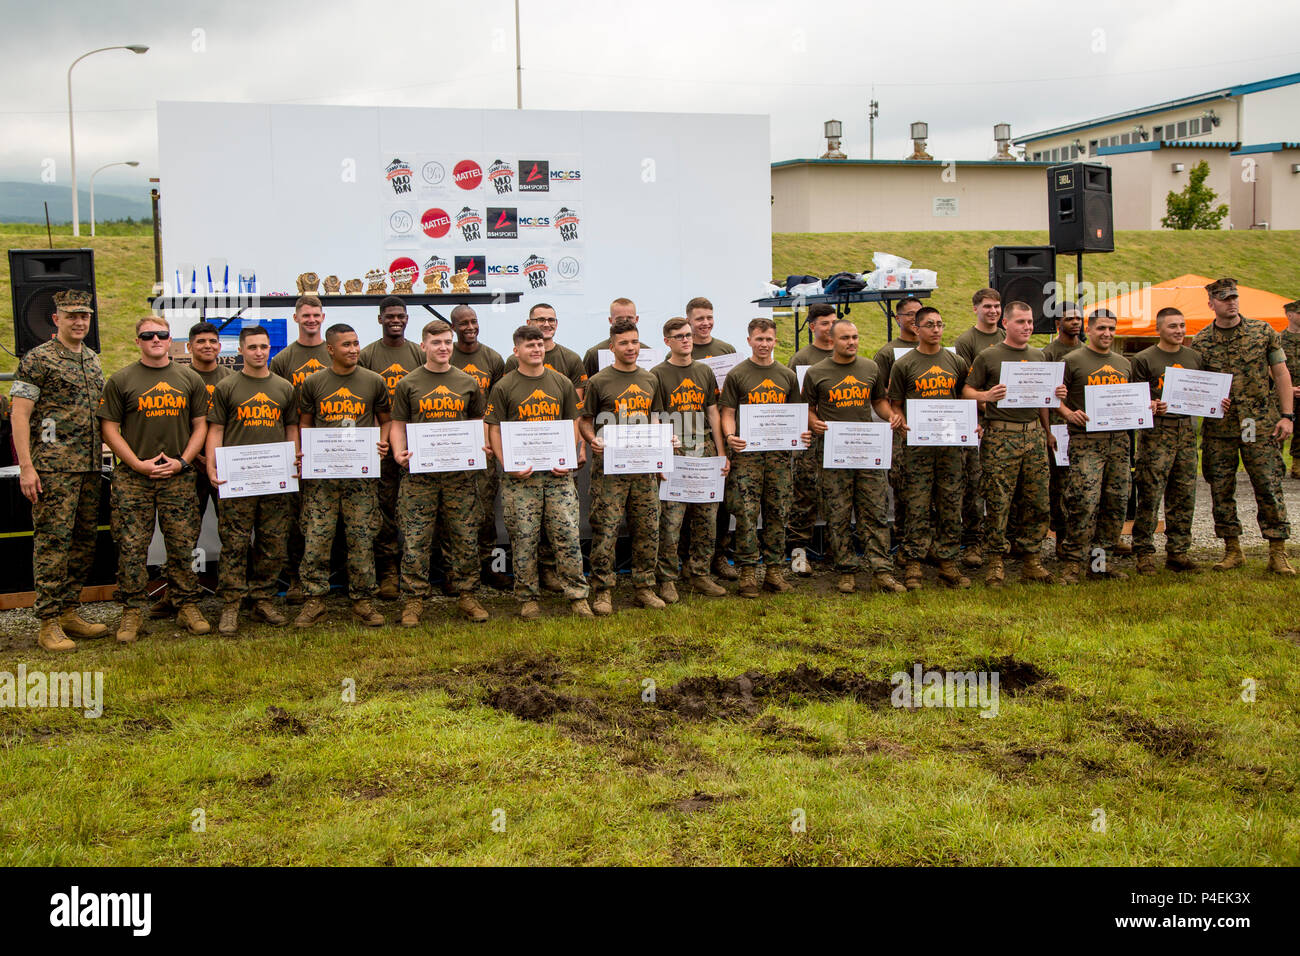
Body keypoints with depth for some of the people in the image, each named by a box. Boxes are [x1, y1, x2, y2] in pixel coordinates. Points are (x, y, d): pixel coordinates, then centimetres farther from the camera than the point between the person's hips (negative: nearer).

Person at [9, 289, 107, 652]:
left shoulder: (93, 360, 16)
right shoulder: (37, 359, -5)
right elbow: (19, 413, -9)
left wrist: (101, 459, 18)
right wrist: (26, 465, -16)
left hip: (90, 468, 7)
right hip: (53, 467, -7)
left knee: (84, 541, 10)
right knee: (52, 541, -6)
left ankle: (70, 612, 20)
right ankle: (49, 623, -1)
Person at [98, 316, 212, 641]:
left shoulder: (190, 379, 9)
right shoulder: (120, 380, 4)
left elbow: (200, 425, 9)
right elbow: (110, 428, 2)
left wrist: (182, 461, -5)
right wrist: (138, 464, -9)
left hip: (179, 476, 1)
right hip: (132, 477, -1)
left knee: (184, 546, 4)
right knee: (131, 547, -1)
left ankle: (188, 607, 14)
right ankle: (132, 612, 9)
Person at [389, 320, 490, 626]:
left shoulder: (468, 383, 11)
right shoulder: (408, 384, 6)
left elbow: (478, 422, 18)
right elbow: (398, 425, 8)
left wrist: (484, 447, -1)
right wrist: (399, 452, -10)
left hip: (460, 471, 2)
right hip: (419, 472, -2)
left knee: (465, 538, 4)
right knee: (415, 540, -2)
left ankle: (466, 595, 16)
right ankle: (414, 600, 7)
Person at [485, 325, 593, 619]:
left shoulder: (562, 383, 12)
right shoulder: (504, 387, 4)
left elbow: (572, 425, 14)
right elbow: (494, 429, 3)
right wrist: (507, 465, -10)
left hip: (559, 473, 2)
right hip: (521, 476, -2)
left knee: (568, 534, -2)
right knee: (524, 539, 2)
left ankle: (577, 595, 8)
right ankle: (527, 598, 14)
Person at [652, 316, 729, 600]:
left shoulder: (705, 372, 15)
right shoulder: (658, 374, 1)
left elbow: (713, 413, 16)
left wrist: (721, 453, 11)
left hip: (705, 455, 5)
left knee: (707, 520, 6)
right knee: (670, 523, -7)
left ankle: (700, 574, 18)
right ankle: (667, 580, 3)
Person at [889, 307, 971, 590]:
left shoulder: (956, 362, 11)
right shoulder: (903, 365, 2)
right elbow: (894, 404, 5)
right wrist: (903, 423, -14)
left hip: (951, 442, 3)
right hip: (918, 442, -3)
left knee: (950, 506, 5)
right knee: (918, 505, -3)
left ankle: (948, 563, 13)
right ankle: (913, 564, 3)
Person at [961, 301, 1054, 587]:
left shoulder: (1038, 356, 16)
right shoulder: (988, 356, 1)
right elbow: (966, 391, 2)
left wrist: (1047, 431, 21)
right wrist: (986, 396, -18)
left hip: (1034, 434, 5)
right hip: (1001, 436, -5)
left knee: (1037, 502, 5)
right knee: (998, 503, -5)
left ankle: (1031, 560, 14)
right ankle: (995, 561, 4)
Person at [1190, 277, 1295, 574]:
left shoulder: (1263, 331, 3)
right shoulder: (1200, 341, 4)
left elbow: (1281, 373, 5)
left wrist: (1287, 415, -2)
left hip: (1260, 423, -1)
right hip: (1218, 426, 1)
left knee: (1269, 486, -3)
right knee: (1221, 490, 4)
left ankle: (1278, 553, 4)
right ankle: (1232, 550, 16)